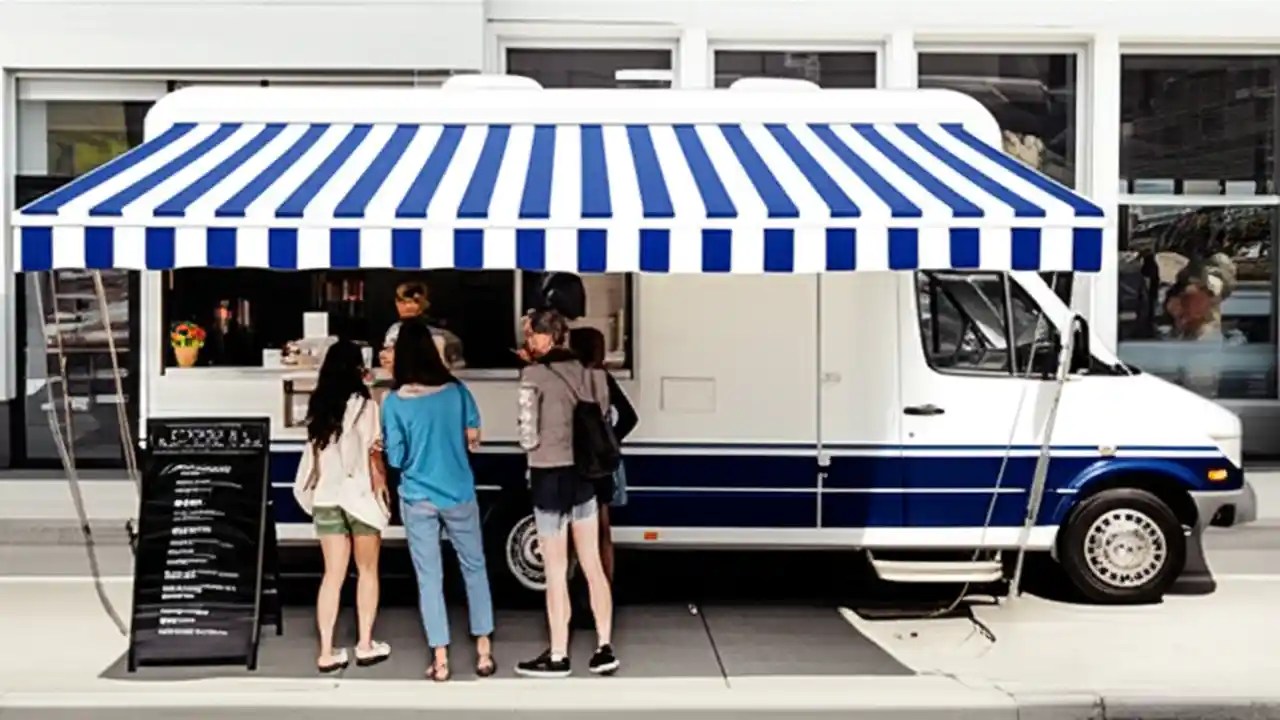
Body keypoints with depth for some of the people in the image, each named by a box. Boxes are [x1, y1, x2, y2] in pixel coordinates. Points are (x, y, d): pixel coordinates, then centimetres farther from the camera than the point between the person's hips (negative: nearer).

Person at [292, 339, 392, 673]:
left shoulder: (318, 406, 8)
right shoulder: (364, 404, -7)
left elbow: (315, 455, 9)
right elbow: (371, 456, -8)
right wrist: (381, 485, 1)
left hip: (326, 498, 4)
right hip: (359, 495, -4)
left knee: (332, 575, 7)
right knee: (367, 571, 11)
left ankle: (326, 652, 3)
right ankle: (365, 645, 15)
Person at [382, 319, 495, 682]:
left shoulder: (394, 402, -11)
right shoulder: (457, 391, -7)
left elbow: (396, 458, -9)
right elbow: (474, 438, 4)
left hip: (417, 499, -1)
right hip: (459, 495, 1)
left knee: (429, 577, 8)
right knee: (474, 568, 15)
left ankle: (440, 659, 10)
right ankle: (484, 651, 17)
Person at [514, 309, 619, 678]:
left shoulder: (534, 375, -12)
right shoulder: (585, 372, 5)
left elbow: (529, 439, -11)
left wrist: (532, 440, 8)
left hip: (550, 478, -5)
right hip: (584, 475, 5)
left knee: (556, 571, 3)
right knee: (593, 565, 12)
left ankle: (557, 656, 13)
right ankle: (604, 648, 15)